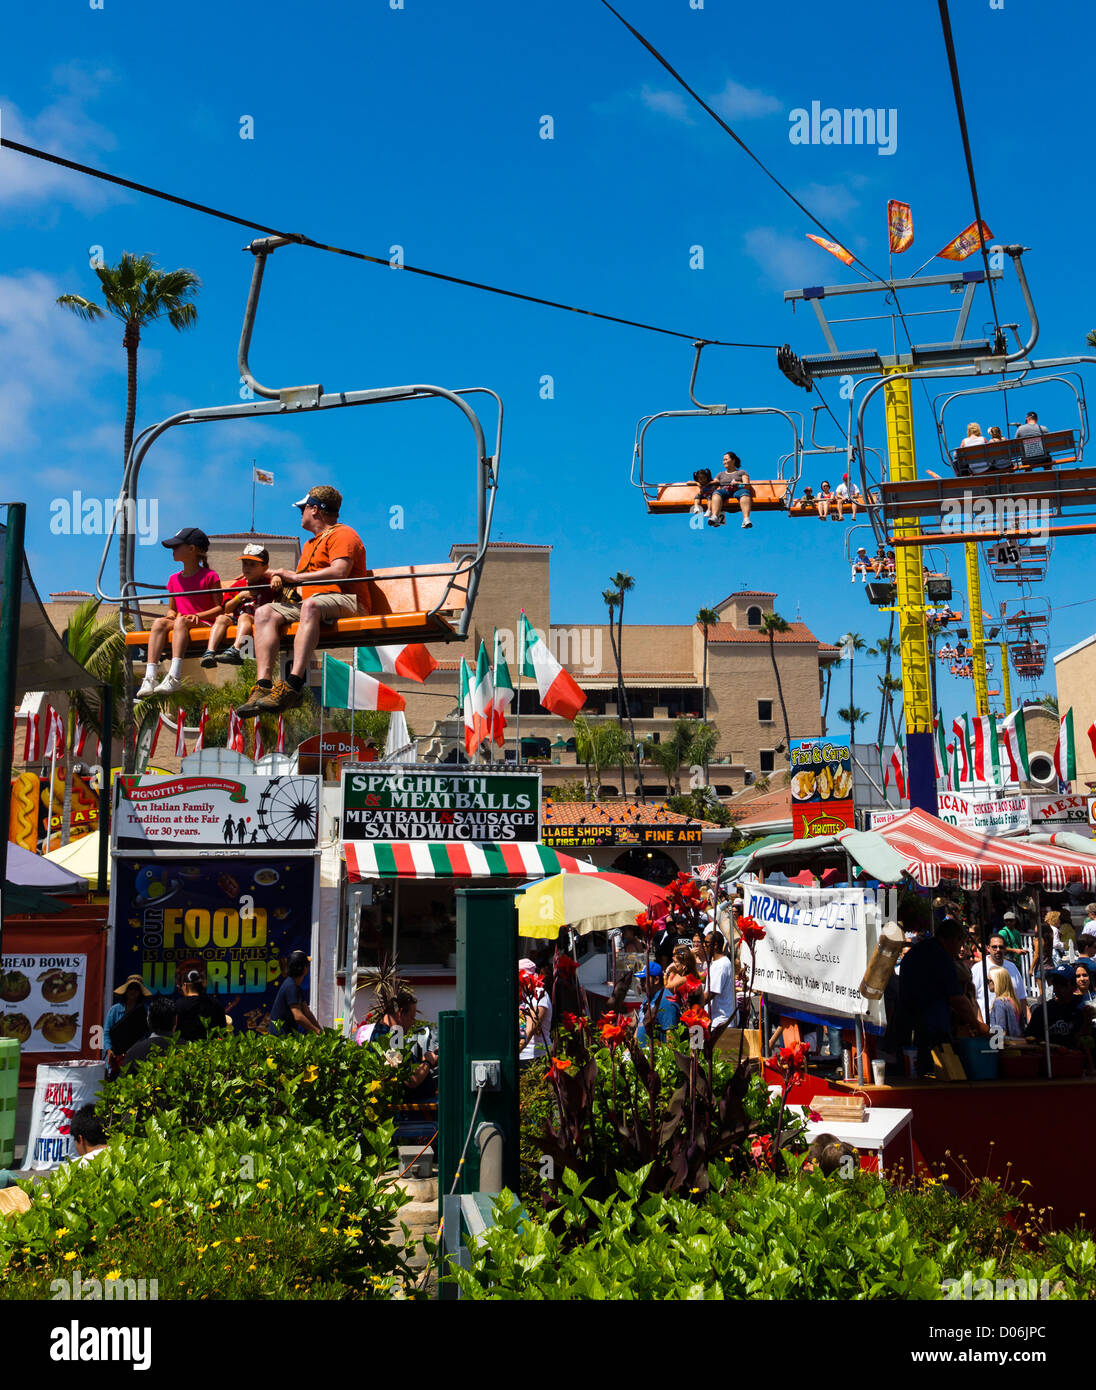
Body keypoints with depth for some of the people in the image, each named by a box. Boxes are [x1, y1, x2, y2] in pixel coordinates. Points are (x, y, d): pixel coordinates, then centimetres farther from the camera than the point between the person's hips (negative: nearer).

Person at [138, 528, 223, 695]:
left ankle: (174, 676, -51)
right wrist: (171, 615, -1)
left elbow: (219, 607, -2)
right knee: (159, 622, -27)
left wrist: (198, 615, -17)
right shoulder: (174, 579, 19)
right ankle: (149, 678, -41)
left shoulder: (209, 576, 2)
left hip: (204, 624, -5)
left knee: (181, 620, -37)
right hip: (179, 626, 5)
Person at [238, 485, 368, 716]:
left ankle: (293, 686, -52)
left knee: (311, 605, -40)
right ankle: (263, 686, -32)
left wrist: (294, 577, -10)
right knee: (265, 612, -14)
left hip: (344, 601, -8)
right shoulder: (311, 544, 34)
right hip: (310, 604, 8)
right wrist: (280, 578, 6)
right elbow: (299, 580, 29)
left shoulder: (342, 534, 4)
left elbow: (339, 572, -14)